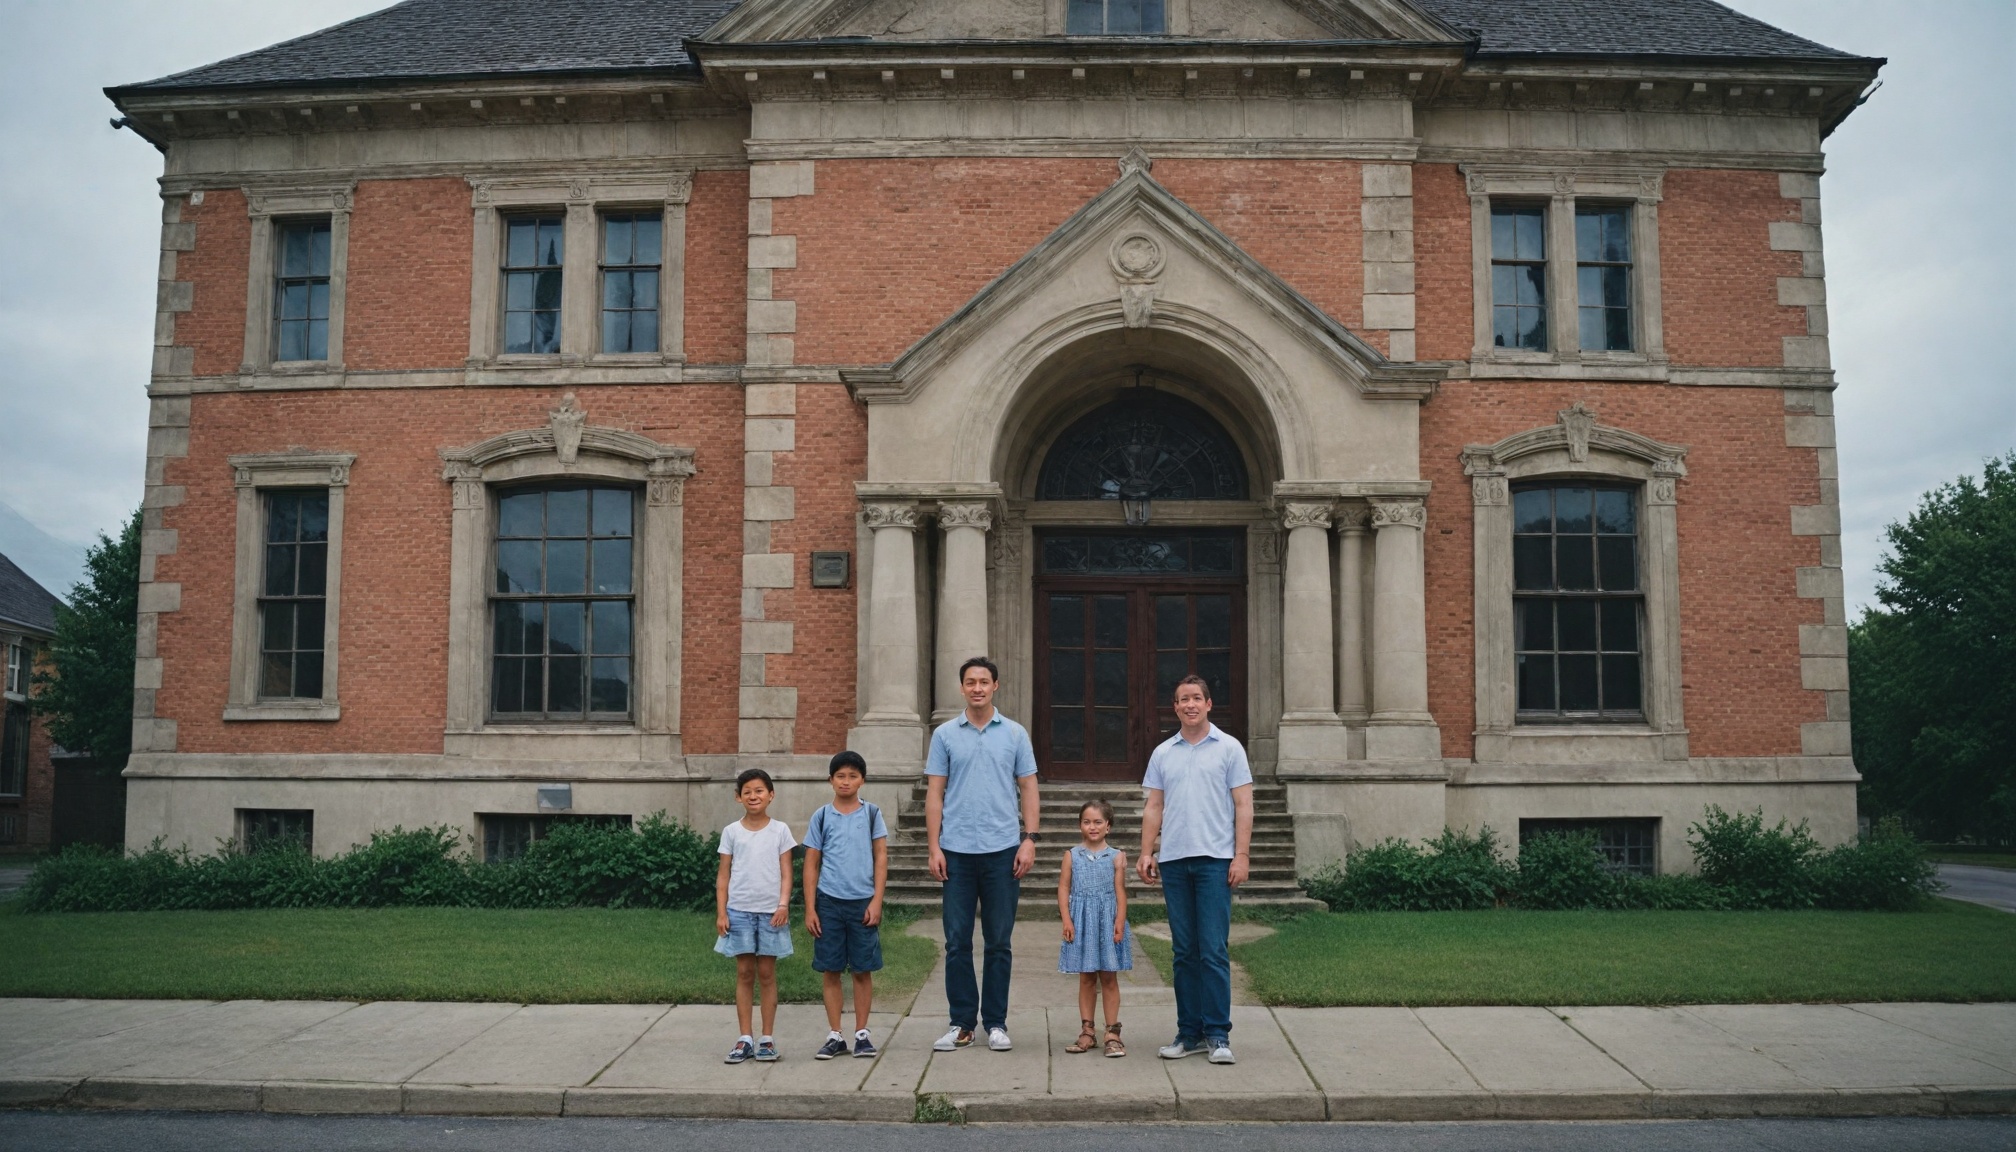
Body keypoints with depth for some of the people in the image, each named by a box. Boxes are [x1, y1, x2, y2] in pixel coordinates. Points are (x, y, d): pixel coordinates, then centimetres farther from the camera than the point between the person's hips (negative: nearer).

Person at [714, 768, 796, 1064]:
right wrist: (721, 912, -2)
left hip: (770, 911, -1)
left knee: (767, 973, 4)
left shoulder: (780, 831, 3)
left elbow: (786, 873, 1)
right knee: (744, 973, 4)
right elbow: (723, 875, 6)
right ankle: (745, 1039, 10)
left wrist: (783, 904, -12)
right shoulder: (731, 832, 5)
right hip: (739, 910, 1)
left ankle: (767, 1039, 10)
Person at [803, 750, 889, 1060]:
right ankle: (835, 1036, 13)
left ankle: (861, 1034, 14)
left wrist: (876, 901, -6)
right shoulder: (821, 817, 5)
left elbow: (881, 858, 3)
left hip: (863, 902, 0)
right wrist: (810, 908, 1)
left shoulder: (872, 814, 4)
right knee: (830, 970, 4)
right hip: (829, 902, 1)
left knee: (863, 970, 4)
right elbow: (811, 865, 6)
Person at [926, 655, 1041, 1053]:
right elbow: (934, 793, 5)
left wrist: (1029, 839, -3)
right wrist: (934, 847, -2)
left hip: (1002, 850, 0)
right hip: (957, 851, 0)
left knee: (999, 942, 5)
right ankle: (961, 1023, 13)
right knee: (957, 941, 3)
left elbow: (1028, 789, 6)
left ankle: (996, 1023, 14)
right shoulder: (945, 735, 5)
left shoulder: (1014, 734, 6)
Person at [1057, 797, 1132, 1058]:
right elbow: (1063, 888, 2)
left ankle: (1112, 1032, 7)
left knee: (1109, 977, 3)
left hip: (1107, 920, -1)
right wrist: (1067, 920, -7)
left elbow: (1120, 891, -1)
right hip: (1081, 920, 1)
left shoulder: (1116, 857, 1)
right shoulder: (1072, 855, 4)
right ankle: (1087, 1031, 14)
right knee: (1086, 978, 7)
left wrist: (1120, 922, -9)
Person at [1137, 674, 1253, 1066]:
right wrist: (1146, 852, 3)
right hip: (1173, 860, 4)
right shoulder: (1162, 753, 13)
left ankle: (1218, 1035, 0)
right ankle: (1190, 1032, 14)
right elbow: (1154, 807, 13)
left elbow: (1243, 806, 0)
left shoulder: (1229, 749, 3)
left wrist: (1242, 855, -8)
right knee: (1184, 952, 8)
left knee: (1214, 951, -6)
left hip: (1215, 859, -4)